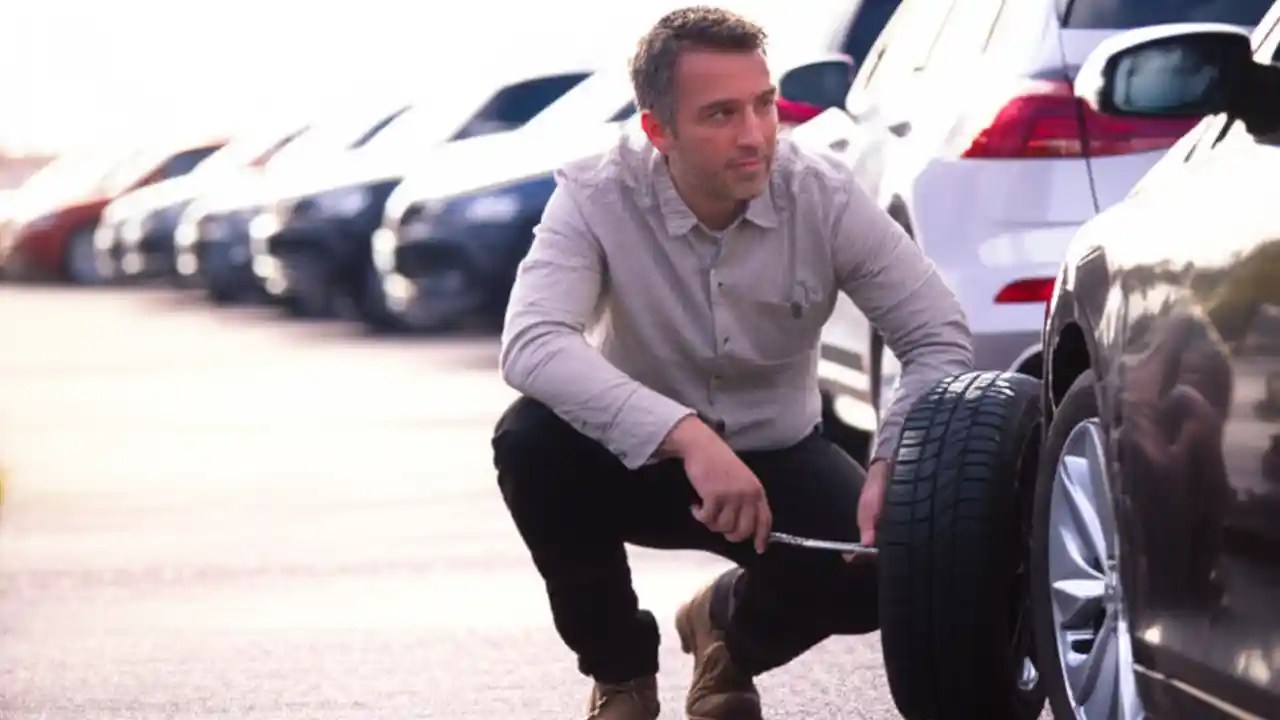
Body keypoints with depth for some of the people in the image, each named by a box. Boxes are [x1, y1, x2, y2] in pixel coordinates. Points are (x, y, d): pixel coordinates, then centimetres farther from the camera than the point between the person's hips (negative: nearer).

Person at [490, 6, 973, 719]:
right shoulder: (598, 198, -24)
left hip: (778, 457, 1)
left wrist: (893, 464, -32)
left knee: (885, 569, -26)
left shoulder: (824, 198, -19)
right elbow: (530, 344, -39)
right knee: (531, 439, -32)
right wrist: (685, 435, -50)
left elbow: (941, 337, -14)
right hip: (640, 461, -1)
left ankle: (733, 625, 12)